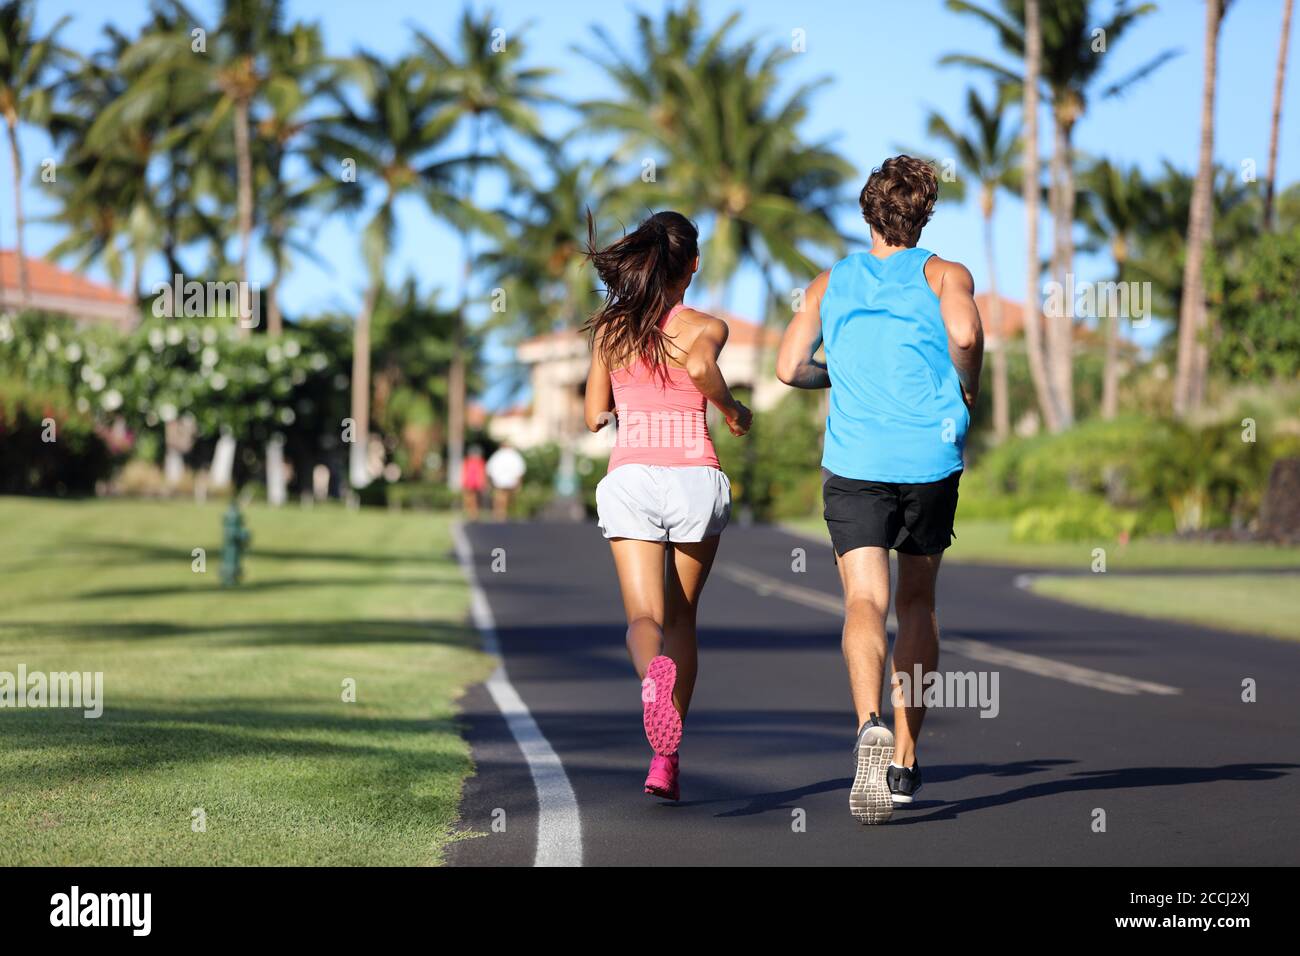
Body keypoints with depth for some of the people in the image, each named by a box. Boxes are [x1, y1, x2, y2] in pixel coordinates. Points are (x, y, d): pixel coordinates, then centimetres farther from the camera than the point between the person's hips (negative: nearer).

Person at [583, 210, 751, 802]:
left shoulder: (609, 330, 8)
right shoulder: (704, 327, -1)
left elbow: (594, 416, 13)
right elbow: (701, 366, -23)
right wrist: (732, 410, -4)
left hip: (629, 479, 1)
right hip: (694, 478, -1)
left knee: (644, 615, -6)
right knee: (681, 617, 14)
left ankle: (654, 673, -44)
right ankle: (666, 758, 13)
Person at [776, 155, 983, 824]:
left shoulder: (830, 283, 14)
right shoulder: (945, 274, 7)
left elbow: (789, 368, 6)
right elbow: (964, 334, -14)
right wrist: (968, 390, 4)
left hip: (853, 462, 0)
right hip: (931, 456, 0)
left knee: (865, 600, -9)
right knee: (917, 601, 15)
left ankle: (871, 724, -38)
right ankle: (904, 763, 19)